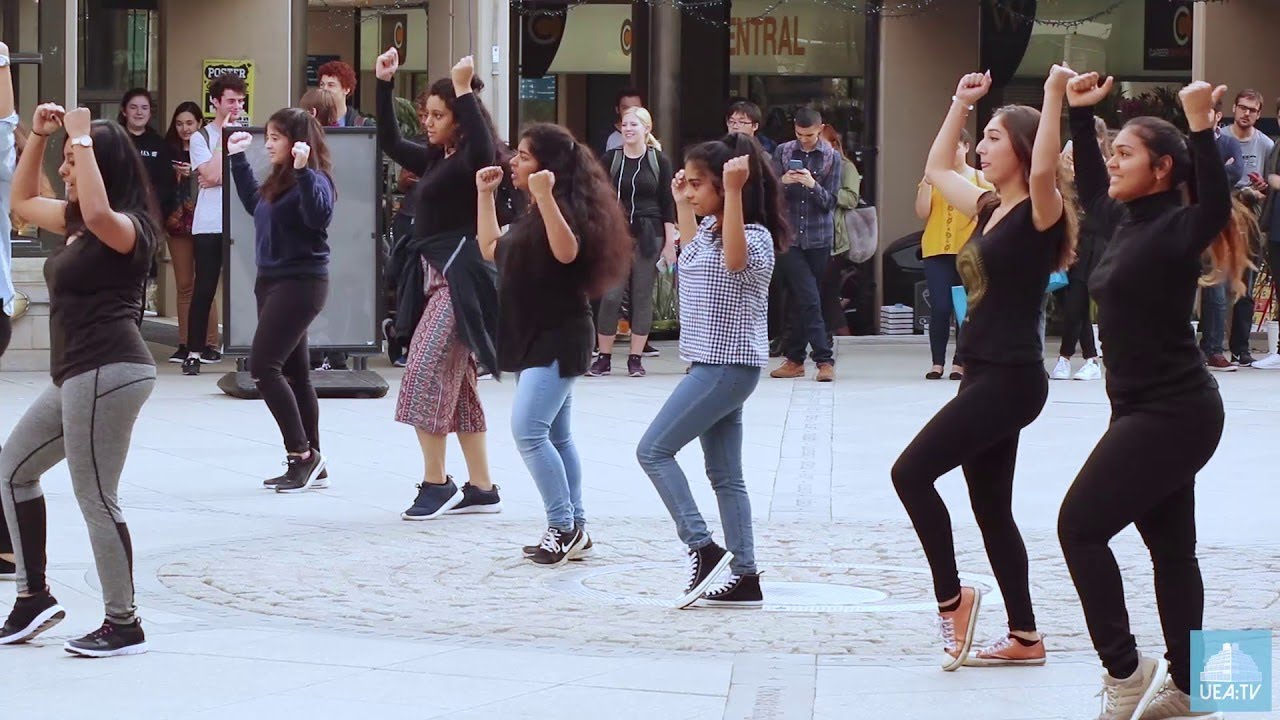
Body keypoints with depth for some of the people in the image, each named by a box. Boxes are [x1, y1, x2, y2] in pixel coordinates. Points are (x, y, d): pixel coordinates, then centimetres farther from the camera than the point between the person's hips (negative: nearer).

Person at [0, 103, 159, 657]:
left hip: (109, 373, -11)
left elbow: (98, 212, -36)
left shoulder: (128, 227, -12)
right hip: (77, 376, 11)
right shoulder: (75, 222, 16)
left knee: (96, 499, -7)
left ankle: (124, 626, 2)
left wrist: (81, 138, -26)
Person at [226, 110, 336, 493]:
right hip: (272, 281, 10)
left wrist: (303, 171, -38)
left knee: (263, 364, -15)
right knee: (295, 373, 11)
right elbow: (254, 204, 31)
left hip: (301, 283, -10)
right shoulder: (278, 181, 13)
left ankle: (302, 454, -9)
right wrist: (238, 159, 31)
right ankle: (310, 465, 15)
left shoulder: (313, 179, -13)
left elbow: (319, 215, -31)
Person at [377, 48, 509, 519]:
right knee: (454, 384, 10)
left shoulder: (472, 160, -9)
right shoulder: (434, 160, 16)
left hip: (460, 279, -10)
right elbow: (390, 144, 26)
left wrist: (464, 90, -33)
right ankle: (481, 489, 14)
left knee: (426, 375, -14)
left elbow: (481, 145, -32)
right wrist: (383, 85, 19)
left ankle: (435, 483, -9)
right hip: (434, 277, 10)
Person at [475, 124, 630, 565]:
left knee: (527, 431, -19)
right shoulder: (531, 215, 17)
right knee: (554, 436, 11)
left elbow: (567, 252, -32)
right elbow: (491, 251, 25)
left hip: (558, 339, -10)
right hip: (532, 339, 10)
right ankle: (573, 530, 16)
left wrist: (544, 195, -37)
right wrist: (486, 196, 23)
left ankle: (564, 525, -14)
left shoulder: (564, 207, -12)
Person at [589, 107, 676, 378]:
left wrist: (670, 241, -2)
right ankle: (604, 358, 2)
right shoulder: (610, 159, 4)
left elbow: (668, 205, 3)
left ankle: (636, 358, 9)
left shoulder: (659, 161, 2)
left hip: (649, 235, 0)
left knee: (643, 295, 2)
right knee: (610, 295, -5)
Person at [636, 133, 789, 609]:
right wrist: (681, 206, 31)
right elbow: (690, 259, 36)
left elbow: (734, 257, -41)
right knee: (725, 474, 9)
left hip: (728, 367, -10)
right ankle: (743, 578, 10)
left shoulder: (753, 235, -16)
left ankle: (704, 549, -11)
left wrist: (733, 192, -48)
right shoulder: (708, 228, 12)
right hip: (713, 364, 10)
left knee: (653, 451, -11)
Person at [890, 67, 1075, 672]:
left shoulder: (1038, 212, -12)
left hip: (1011, 379, -10)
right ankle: (1025, 637, 17)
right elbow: (937, 168, 27)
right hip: (983, 376, 10)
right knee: (991, 508, 11)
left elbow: (1042, 170, -35)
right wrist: (961, 102, 22)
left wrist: (1055, 98, -34)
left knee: (912, 472, -13)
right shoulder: (989, 209, 12)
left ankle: (951, 597, -2)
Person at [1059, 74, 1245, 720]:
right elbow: (1090, 186, 30)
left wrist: (1201, 128, -42)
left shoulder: (1176, 228, -15)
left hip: (1171, 413, -10)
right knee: (1170, 545, 12)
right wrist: (1080, 114, 25)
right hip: (1153, 410, 10)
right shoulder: (1132, 222, 10)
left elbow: (1213, 207, -38)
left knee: (1080, 525, -9)